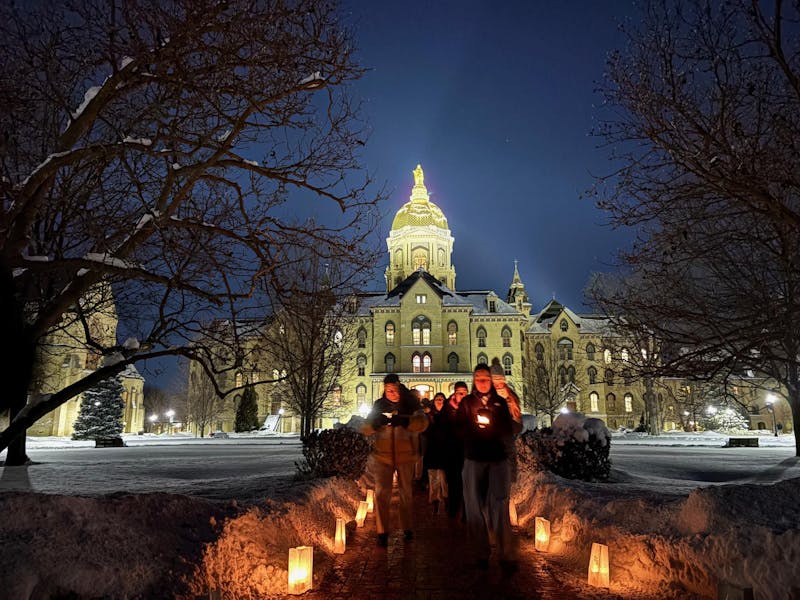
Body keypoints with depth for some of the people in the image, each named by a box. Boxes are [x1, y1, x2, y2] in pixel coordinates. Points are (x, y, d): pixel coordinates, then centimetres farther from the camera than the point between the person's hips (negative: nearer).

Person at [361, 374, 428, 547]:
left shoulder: (410, 403, -6)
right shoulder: (379, 405, 0)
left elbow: (423, 422, -23)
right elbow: (365, 429, -5)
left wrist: (403, 421, -41)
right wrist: (376, 422, -28)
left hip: (405, 456, 0)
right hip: (383, 456, 0)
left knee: (406, 492, 15)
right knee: (382, 493, -6)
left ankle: (407, 528, 31)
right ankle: (382, 532, 5)